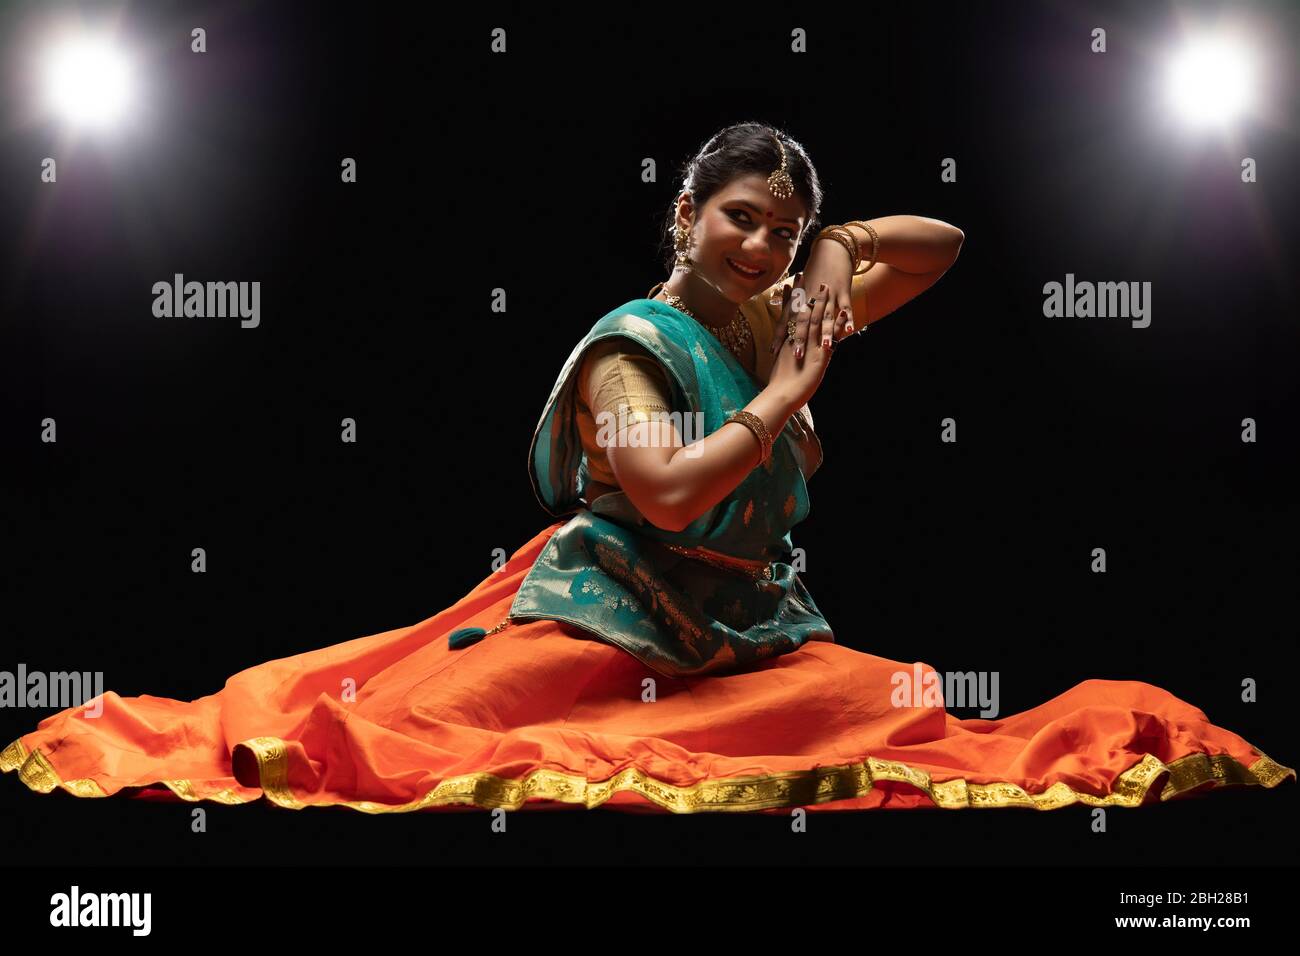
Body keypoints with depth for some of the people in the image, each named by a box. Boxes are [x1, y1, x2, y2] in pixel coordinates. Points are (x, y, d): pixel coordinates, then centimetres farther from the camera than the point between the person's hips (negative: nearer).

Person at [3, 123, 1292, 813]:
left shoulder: (783, 320, 11)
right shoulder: (630, 343, -6)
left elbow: (944, 244, 19)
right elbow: (669, 490, -23)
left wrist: (835, 247, 5)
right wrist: (781, 399, -16)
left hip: (750, 634, 6)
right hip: (610, 613, -5)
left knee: (913, 712, -13)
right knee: (434, 721, -21)